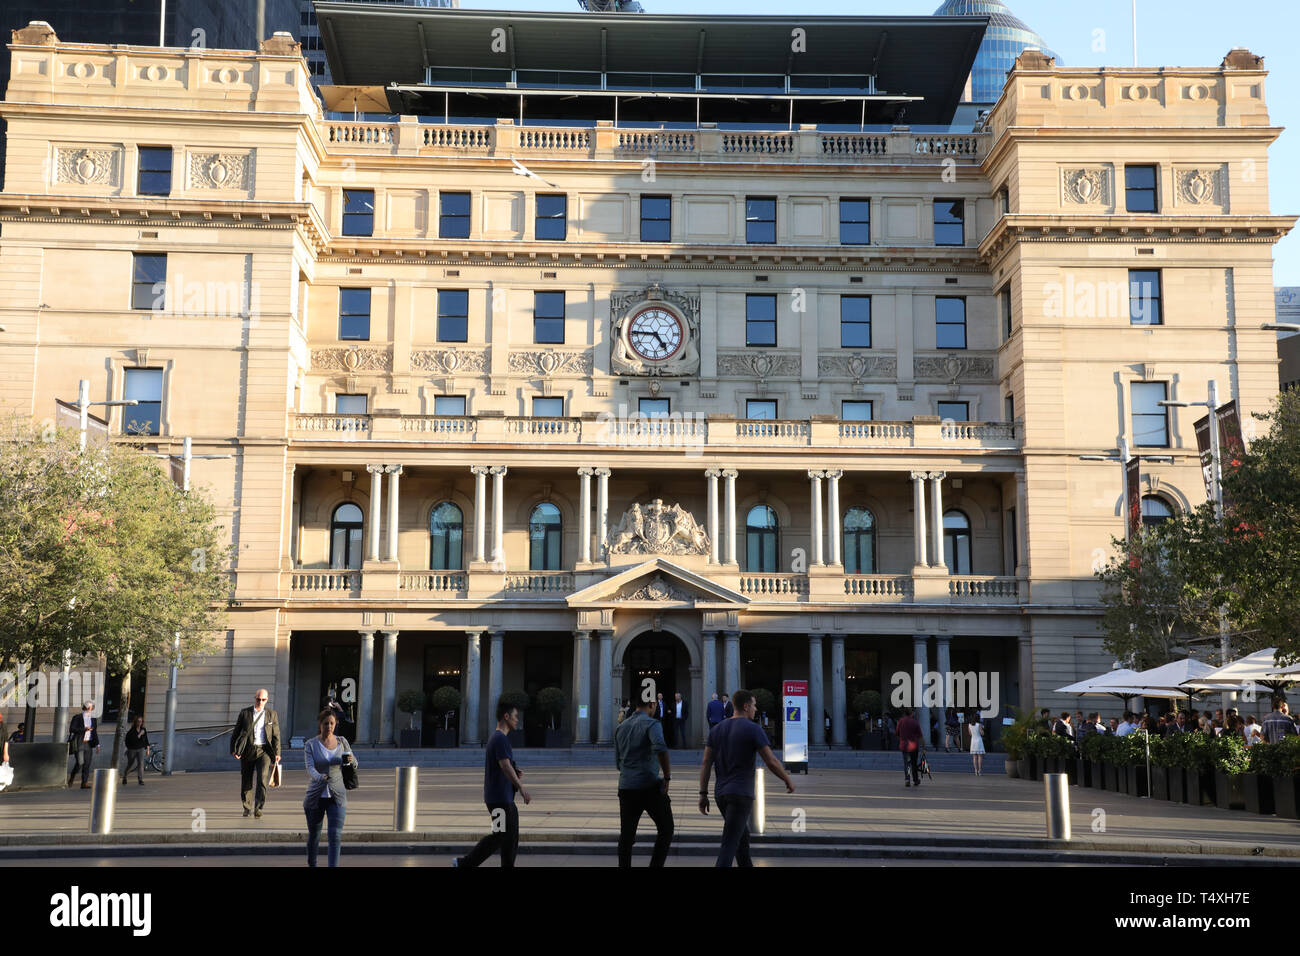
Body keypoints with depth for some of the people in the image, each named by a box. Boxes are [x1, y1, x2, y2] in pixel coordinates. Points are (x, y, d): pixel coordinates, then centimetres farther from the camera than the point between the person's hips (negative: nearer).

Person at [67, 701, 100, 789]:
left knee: (87, 764, -2)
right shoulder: (77, 718, -1)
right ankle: (72, 777, 14)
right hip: (79, 743, -4)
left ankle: (84, 783, -2)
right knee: (80, 762, -13)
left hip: (89, 744, 4)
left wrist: (97, 744, 10)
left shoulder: (93, 719, 13)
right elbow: (71, 729, -10)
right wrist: (83, 729, -19)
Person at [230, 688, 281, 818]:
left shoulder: (272, 714, 8)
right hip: (248, 751, 1)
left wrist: (277, 753, 1)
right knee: (246, 782, 7)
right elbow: (236, 732, 8)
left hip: (264, 751, -1)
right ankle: (247, 808, 25)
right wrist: (234, 749, -2)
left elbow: (276, 736, 8)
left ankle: (258, 807, -10)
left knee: (263, 778, -18)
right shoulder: (245, 713, 7)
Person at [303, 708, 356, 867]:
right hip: (315, 797, -1)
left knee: (336, 836, -12)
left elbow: (354, 763, 14)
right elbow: (310, 768, -19)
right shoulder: (310, 745, -5)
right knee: (314, 836, 13)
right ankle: (311, 864, 36)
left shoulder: (342, 742, 3)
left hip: (337, 797, 1)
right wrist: (320, 777, -41)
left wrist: (351, 760, -11)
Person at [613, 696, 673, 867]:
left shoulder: (621, 727, 14)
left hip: (626, 787, 6)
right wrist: (667, 776, -19)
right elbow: (660, 748, -28)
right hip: (649, 785, -6)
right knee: (665, 829, 8)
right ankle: (656, 865, -1)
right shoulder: (652, 724, -7)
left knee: (627, 834, 9)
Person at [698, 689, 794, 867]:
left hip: (721, 793, 7)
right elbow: (771, 762, -11)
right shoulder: (753, 729, -9)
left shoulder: (717, 730, 9)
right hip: (741, 794, -7)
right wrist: (788, 780, 5)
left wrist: (703, 794, 7)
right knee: (729, 846, -10)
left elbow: (706, 763, 5)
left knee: (742, 835, 24)